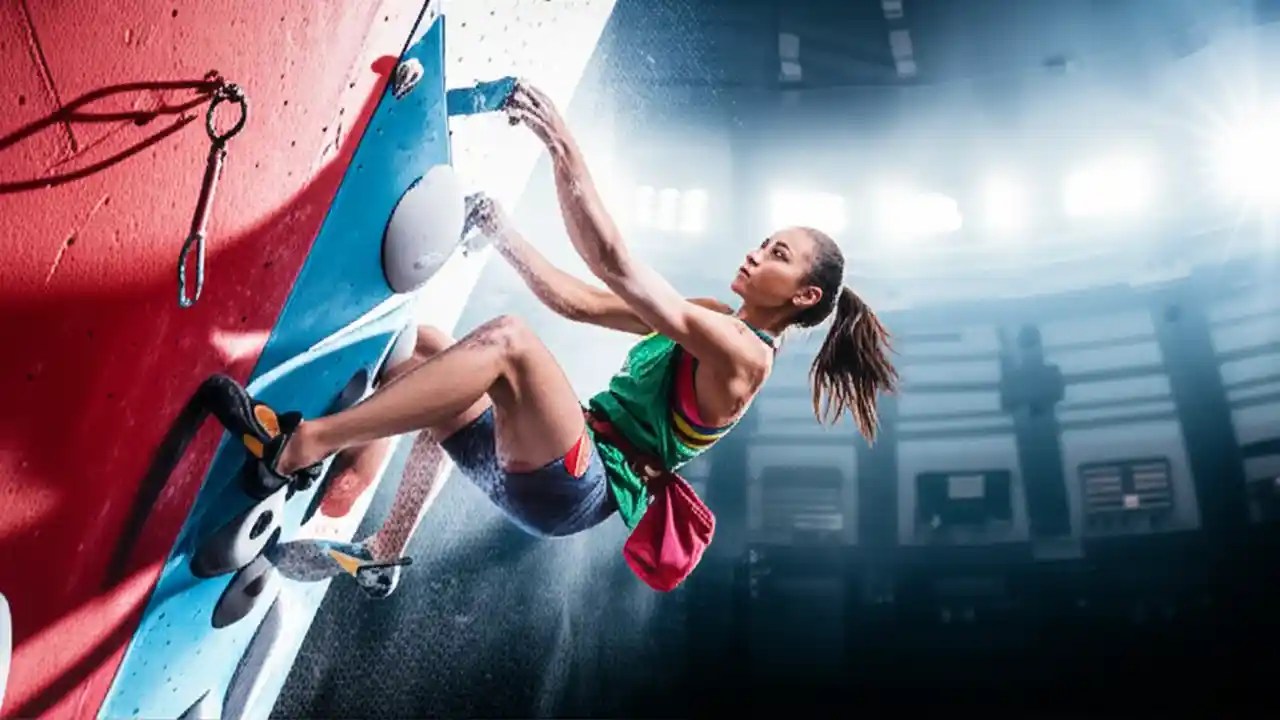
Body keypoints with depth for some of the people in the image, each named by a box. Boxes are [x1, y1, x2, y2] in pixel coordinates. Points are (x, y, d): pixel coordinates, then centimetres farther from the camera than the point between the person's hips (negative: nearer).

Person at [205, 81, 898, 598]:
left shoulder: (744, 354, -11)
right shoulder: (706, 318, 17)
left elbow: (614, 264, -21)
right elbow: (575, 302, 16)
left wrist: (564, 148, -22)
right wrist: (500, 232, 11)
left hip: (577, 488, -9)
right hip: (535, 467, 10)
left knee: (507, 338, -31)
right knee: (419, 350, 10)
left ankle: (300, 445, -27)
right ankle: (376, 556, 5)